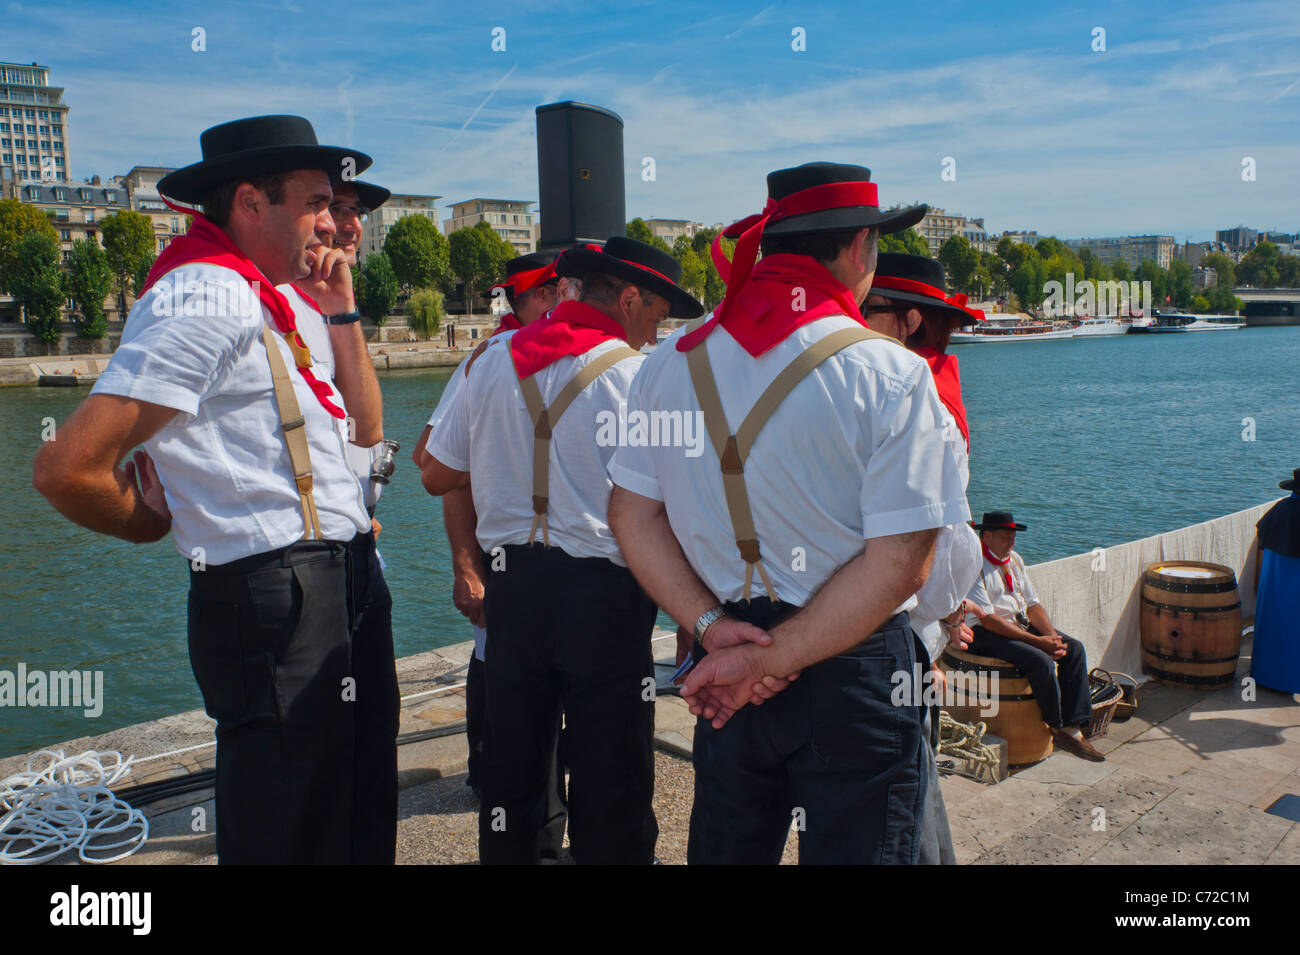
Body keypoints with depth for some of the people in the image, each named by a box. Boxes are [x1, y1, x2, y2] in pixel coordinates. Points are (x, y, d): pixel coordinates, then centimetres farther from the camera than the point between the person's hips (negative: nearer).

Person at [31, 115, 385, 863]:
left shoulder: (257, 301, 15)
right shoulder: (208, 297, -16)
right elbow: (67, 468, -21)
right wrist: (154, 525, -4)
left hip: (324, 594, 10)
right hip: (275, 601, -10)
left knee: (336, 821, 21)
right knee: (286, 837, 1)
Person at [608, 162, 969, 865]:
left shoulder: (671, 362, -1)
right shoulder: (890, 374, -14)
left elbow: (631, 514, 0)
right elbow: (901, 563, -19)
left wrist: (713, 626, -7)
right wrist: (771, 659, -15)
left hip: (725, 657, 4)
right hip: (852, 676, -4)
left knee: (723, 849, 23)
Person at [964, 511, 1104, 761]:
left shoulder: (1014, 559, 11)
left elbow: (1033, 604, 12)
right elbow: (988, 619, -22)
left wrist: (1052, 636, -7)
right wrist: (1037, 641, -22)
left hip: (1022, 623, 9)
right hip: (985, 633, -9)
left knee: (1074, 648, -8)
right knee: (1041, 661, -28)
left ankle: (1074, 727, -11)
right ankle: (1060, 728, -5)